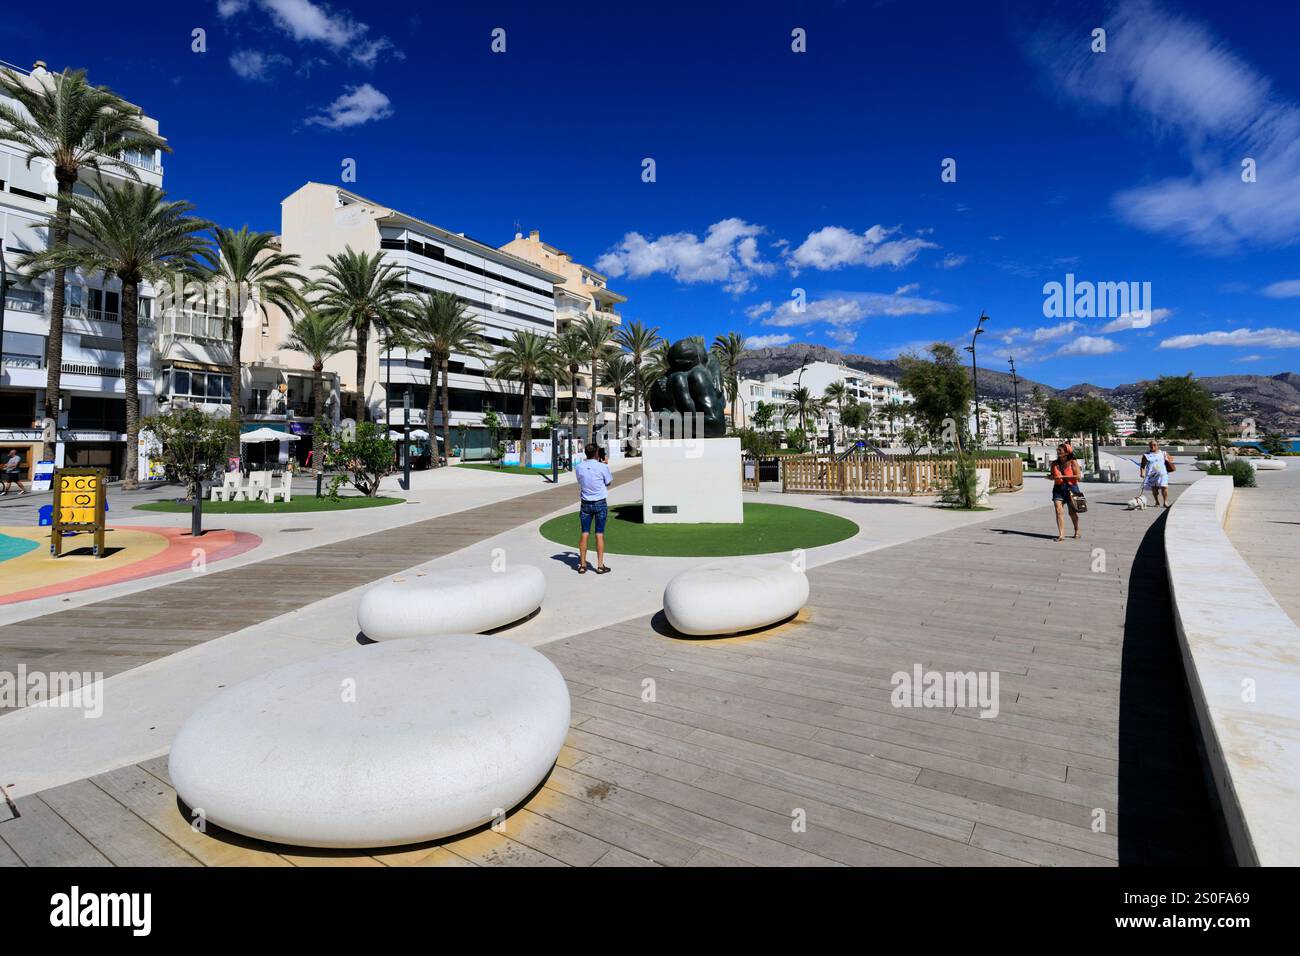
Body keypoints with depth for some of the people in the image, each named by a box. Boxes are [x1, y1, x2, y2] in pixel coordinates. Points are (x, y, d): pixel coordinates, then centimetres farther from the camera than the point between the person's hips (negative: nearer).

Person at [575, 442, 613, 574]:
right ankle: (600, 565, 7)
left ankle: (582, 565, 13)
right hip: (600, 503, -3)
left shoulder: (579, 467, -3)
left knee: (584, 533, 8)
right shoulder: (603, 467, -12)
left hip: (585, 504, 3)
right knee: (599, 534, 2)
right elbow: (608, 483, 2)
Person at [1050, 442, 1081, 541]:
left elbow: (1078, 476, -12)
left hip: (1071, 488, -3)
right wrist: (1051, 477, -4)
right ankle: (1061, 535, -14)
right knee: (1059, 511, -12)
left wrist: (1063, 476, -19)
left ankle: (1077, 530, 37)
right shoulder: (1054, 463, 7)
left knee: (1072, 512, 11)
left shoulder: (1073, 462, -5)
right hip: (1058, 488, 3)